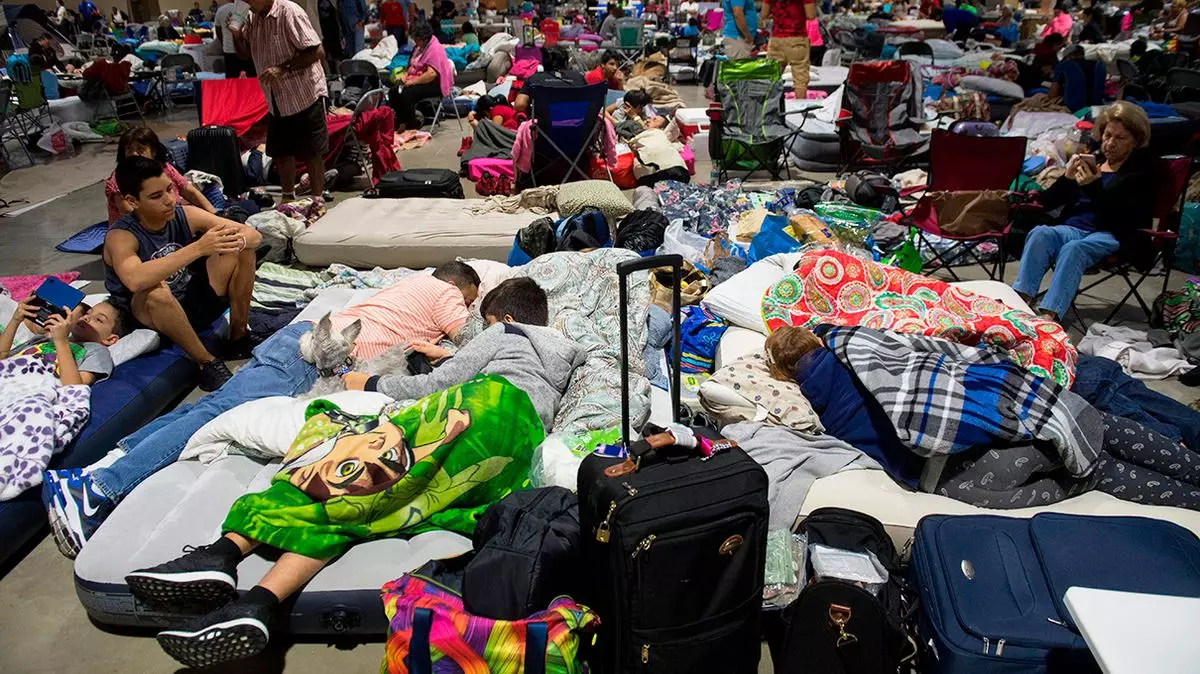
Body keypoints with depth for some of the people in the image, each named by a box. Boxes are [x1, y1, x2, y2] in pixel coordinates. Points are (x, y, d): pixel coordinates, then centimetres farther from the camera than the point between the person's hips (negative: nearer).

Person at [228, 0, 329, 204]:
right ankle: (288, 198, 33)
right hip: (276, 101, 8)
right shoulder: (253, 18, 6)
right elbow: (245, 53, 16)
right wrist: (236, 34, -4)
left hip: (305, 96, -8)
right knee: (281, 153, 16)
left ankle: (317, 202, 14)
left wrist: (283, 68, -27)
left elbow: (317, 51, -22)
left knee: (311, 154, 2)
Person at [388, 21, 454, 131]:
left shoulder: (435, 49, -16)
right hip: (417, 82, 9)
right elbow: (412, 65, 26)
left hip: (434, 85, -9)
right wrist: (405, 75, 4)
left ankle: (412, 124, -8)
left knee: (405, 95, -29)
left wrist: (413, 82, -23)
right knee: (393, 92, -9)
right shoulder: (418, 47, 14)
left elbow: (432, 74, -26)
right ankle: (401, 121, -1)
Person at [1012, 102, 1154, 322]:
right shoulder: (1092, 161, 22)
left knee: (1073, 248, -36)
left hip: (1111, 237, -4)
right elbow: (1046, 202, 15)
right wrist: (1067, 177, -2)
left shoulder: (1140, 171, 9)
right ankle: (1020, 300, -45)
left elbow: (1120, 218, -9)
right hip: (1072, 228, 4)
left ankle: (1049, 316, -52)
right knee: (1040, 233, -29)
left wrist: (1093, 186, -18)